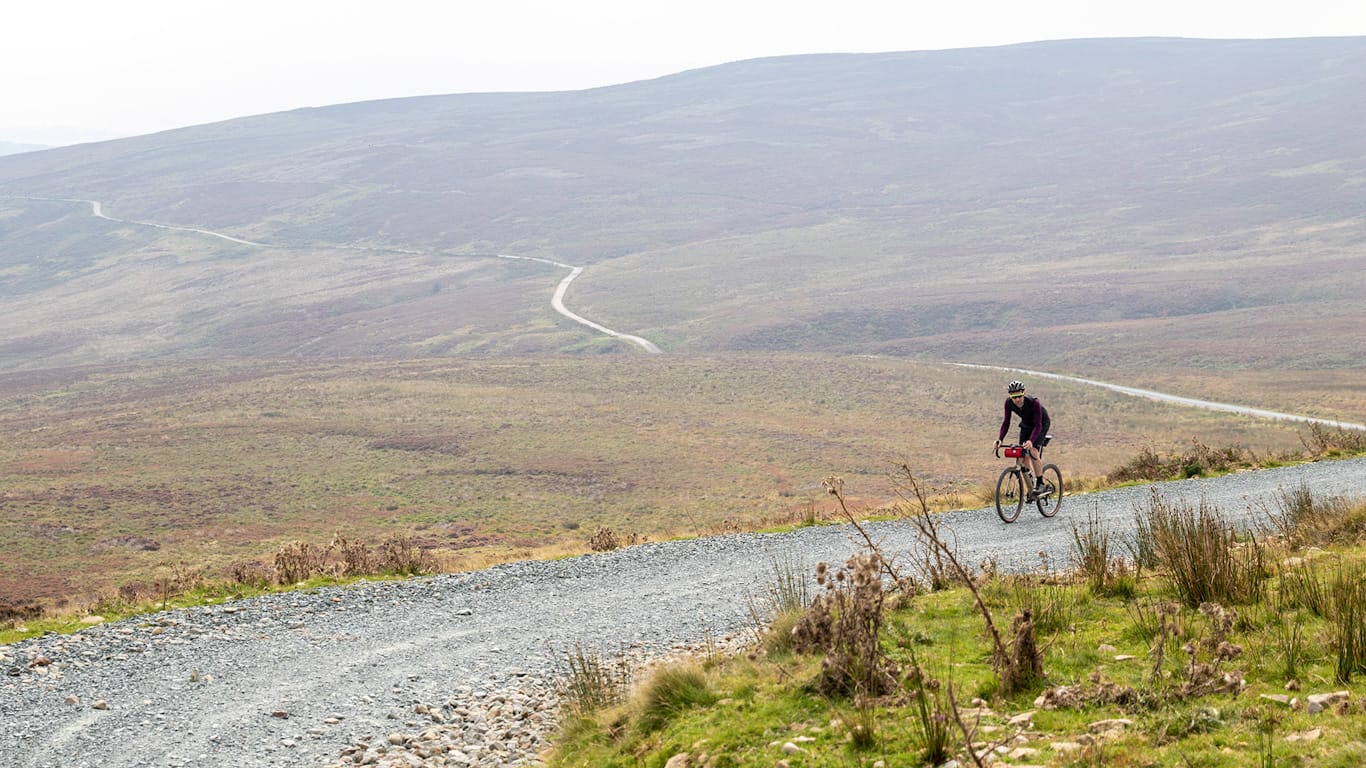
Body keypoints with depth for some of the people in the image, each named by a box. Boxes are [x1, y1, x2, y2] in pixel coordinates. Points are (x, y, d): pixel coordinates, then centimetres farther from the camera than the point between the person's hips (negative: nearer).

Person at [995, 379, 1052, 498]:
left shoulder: (1034, 402, -37)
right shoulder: (1009, 403, -23)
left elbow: (1037, 426, -36)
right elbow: (1006, 421, -14)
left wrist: (1031, 441, -51)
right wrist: (1000, 439, -27)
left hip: (1041, 424, -5)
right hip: (1026, 424, 6)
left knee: (1033, 451, -24)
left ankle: (1040, 484, -15)